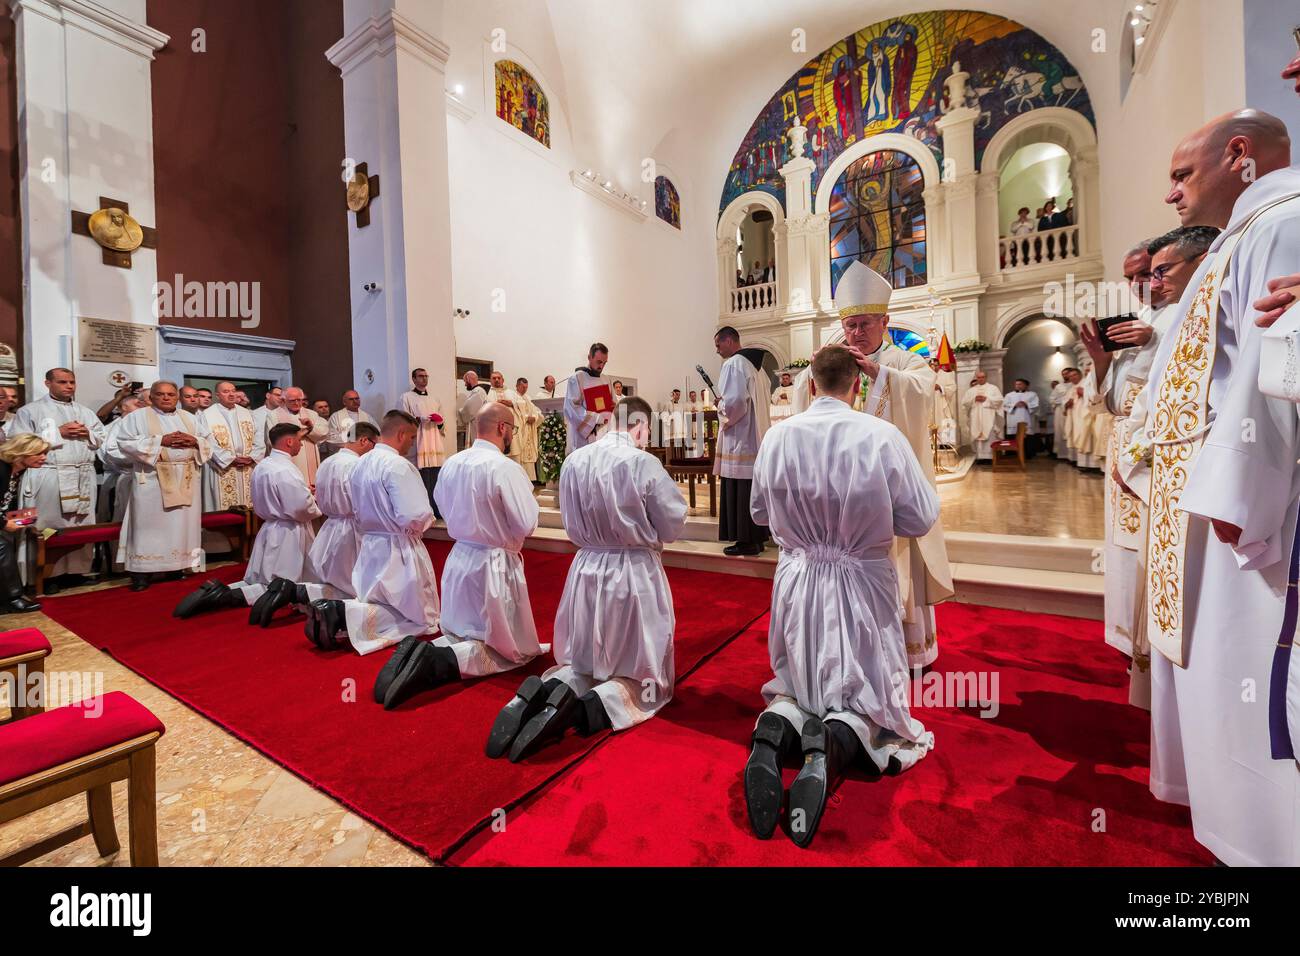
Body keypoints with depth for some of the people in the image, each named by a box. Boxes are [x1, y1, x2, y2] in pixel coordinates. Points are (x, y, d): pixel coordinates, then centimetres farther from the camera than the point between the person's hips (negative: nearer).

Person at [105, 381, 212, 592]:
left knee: (183, 522, 6)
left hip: (186, 479, 3)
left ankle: (182, 564, 14)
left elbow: (209, 441, 13)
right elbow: (125, 442, -7)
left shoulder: (191, 418, 14)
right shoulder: (137, 416, 3)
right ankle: (142, 570, 3)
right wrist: (160, 440, -15)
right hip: (153, 478, -3)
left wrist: (194, 441, -8)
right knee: (150, 523, -2)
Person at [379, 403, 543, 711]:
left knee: (462, 635, 25)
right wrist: (527, 496, 2)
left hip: (459, 558, 7)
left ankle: (420, 652, -4)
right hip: (494, 565, -7)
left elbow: (445, 507, 14)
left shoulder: (451, 464, 2)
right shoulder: (505, 467, -19)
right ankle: (438, 663, -12)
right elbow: (526, 525, -16)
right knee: (512, 650, 9)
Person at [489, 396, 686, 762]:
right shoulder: (644, 464, -17)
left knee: (583, 663, 25)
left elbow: (572, 523, 6)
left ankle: (545, 692, -5)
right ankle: (583, 709, -15)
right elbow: (672, 527, -7)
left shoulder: (573, 461, -3)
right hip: (634, 575, -4)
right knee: (643, 679, 12)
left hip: (586, 571, 5)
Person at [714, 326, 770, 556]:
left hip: (740, 440, -9)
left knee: (739, 492, -3)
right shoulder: (755, 363, 17)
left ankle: (746, 541, 2)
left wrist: (720, 407, -3)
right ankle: (757, 538, 19)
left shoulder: (733, 364, -11)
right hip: (757, 438, 9)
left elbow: (735, 400, -23)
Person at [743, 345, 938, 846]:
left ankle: (776, 730, -13)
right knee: (870, 692, 15)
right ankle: (834, 742, -17)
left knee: (797, 682, 20)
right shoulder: (882, 436, -14)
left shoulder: (778, 437, -7)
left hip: (798, 583, 3)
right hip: (861, 584, -2)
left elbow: (760, 512, 6)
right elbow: (920, 519, -6)